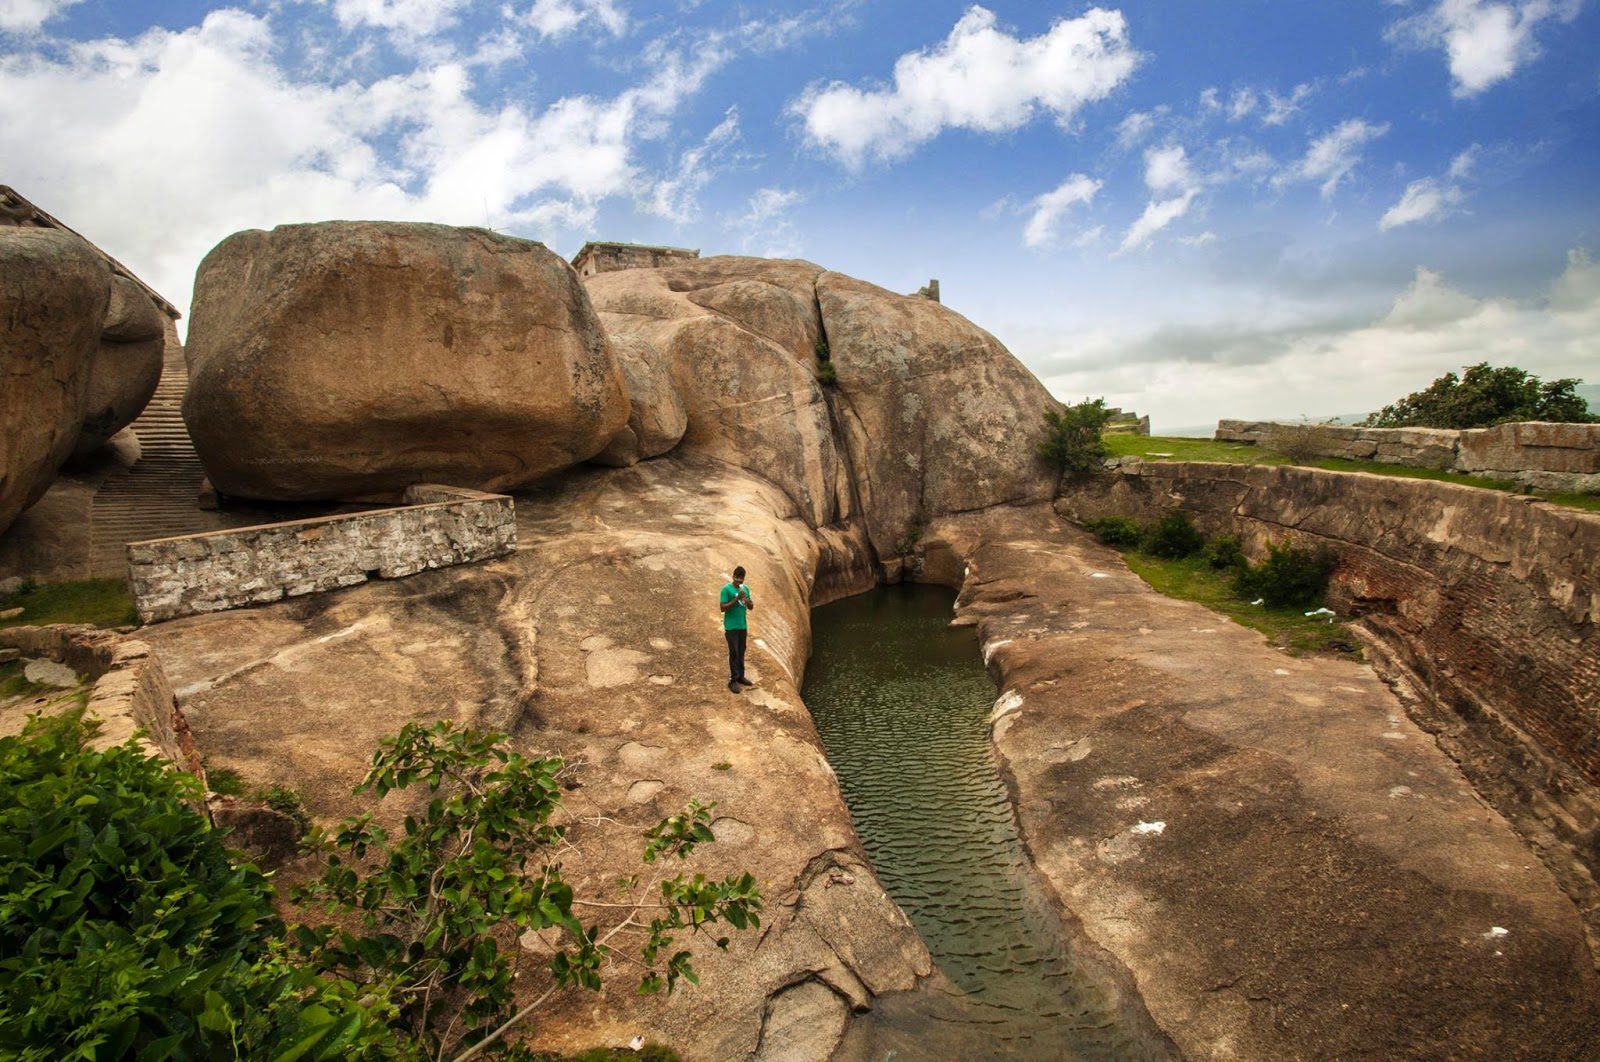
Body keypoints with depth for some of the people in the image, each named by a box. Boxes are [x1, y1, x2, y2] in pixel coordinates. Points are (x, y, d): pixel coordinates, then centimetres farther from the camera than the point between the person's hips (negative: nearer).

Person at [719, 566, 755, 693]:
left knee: (741, 652, 14)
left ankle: (740, 676, 25)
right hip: (731, 627, -6)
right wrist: (736, 599, -25)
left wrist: (746, 599, -13)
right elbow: (723, 608, -17)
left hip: (743, 626, 6)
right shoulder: (726, 589, -13)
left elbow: (751, 607, 8)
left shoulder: (745, 588, 6)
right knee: (733, 653, -4)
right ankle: (733, 680, 2)